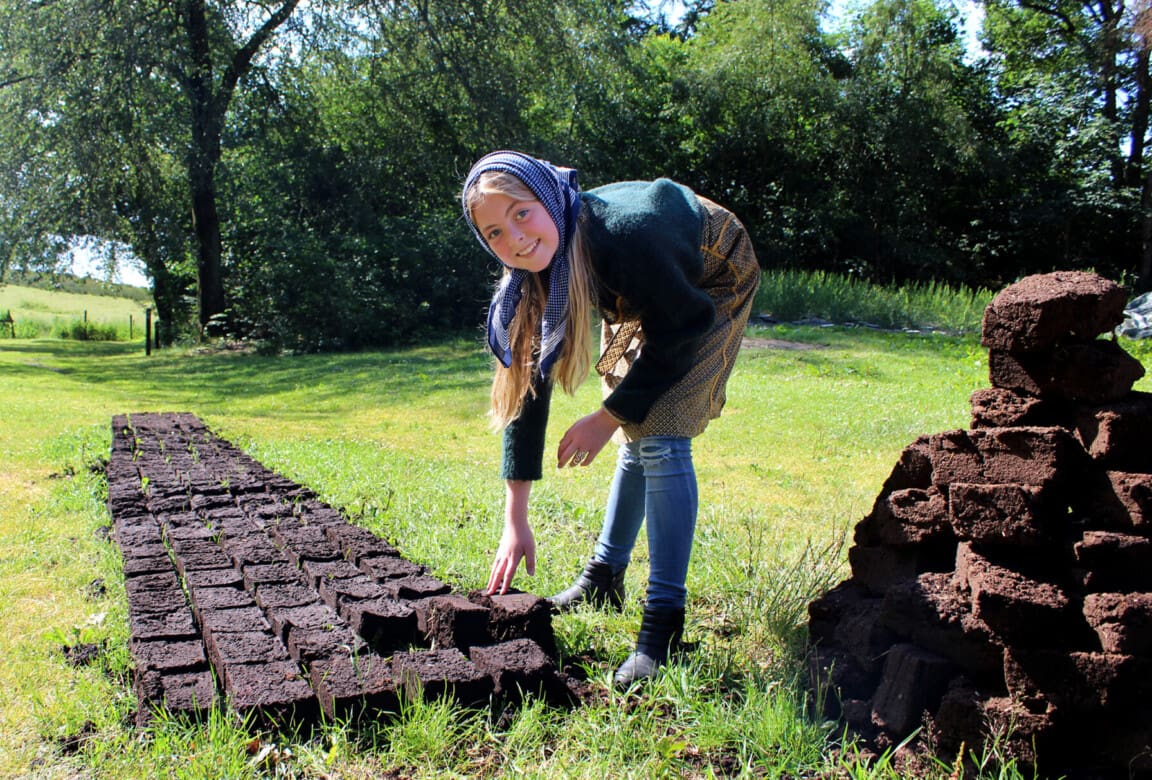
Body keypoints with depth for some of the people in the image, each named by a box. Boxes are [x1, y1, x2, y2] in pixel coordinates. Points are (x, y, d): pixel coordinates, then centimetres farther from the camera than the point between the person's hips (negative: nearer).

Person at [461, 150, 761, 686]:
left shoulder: (620, 234, -42)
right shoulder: (530, 275, -22)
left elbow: (682, 328, -27)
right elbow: (526, 386, -18)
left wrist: (607, 419, -24)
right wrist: (515, 522, -17)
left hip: (712, 282, -6)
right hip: (643, 299, 6)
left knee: (660, 437, -18)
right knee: (637, 434, 13)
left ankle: (664, 623, -12)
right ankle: (603, 578, 29)